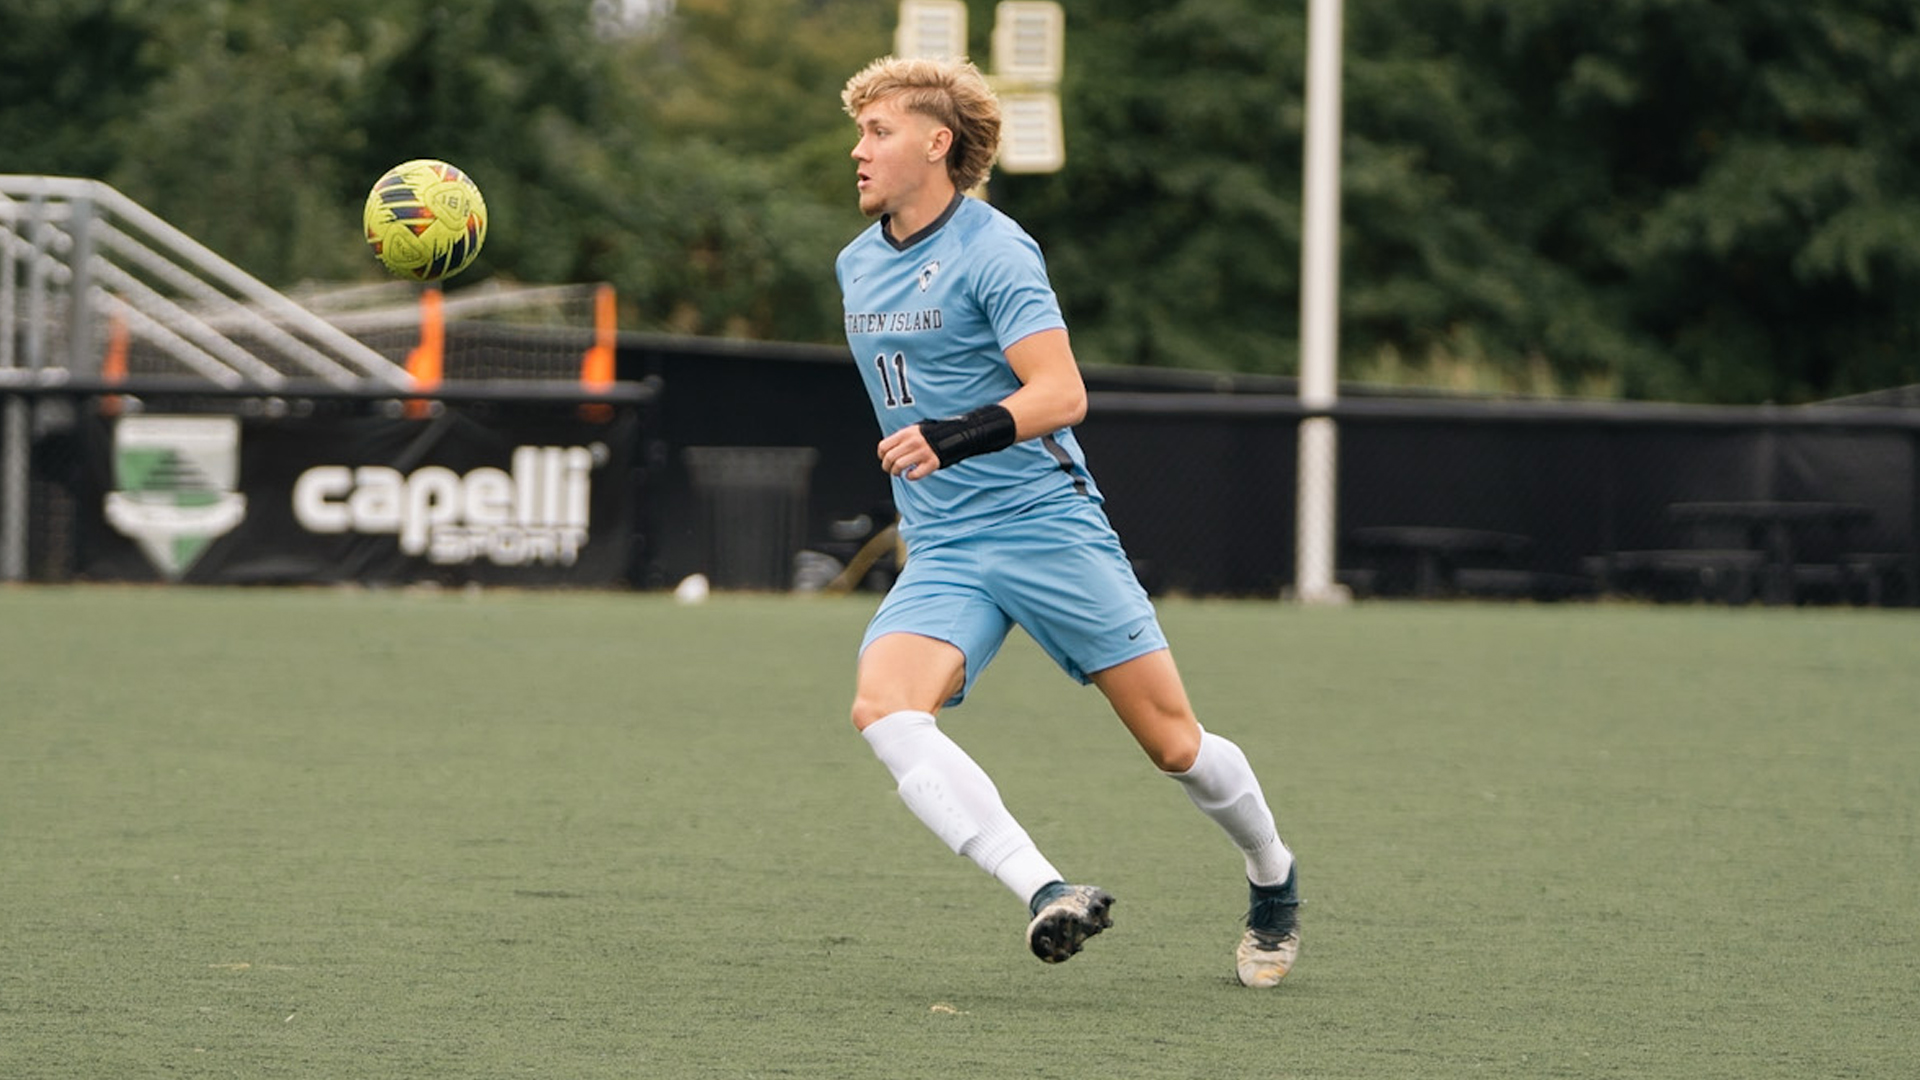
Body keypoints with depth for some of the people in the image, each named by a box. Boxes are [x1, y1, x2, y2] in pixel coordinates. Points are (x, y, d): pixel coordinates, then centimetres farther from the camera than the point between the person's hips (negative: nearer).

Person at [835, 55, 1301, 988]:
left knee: (1172, 743, 0)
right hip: (940, 552, 6)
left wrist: (953, 439, -36)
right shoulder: (856, 266, 13)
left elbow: (1062, 392, -22)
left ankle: (1273, 881, 30)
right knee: (881, 707, -25)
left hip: (1046, 525, -6)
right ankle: (1046, 895, -35)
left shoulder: (991, 251, -10)